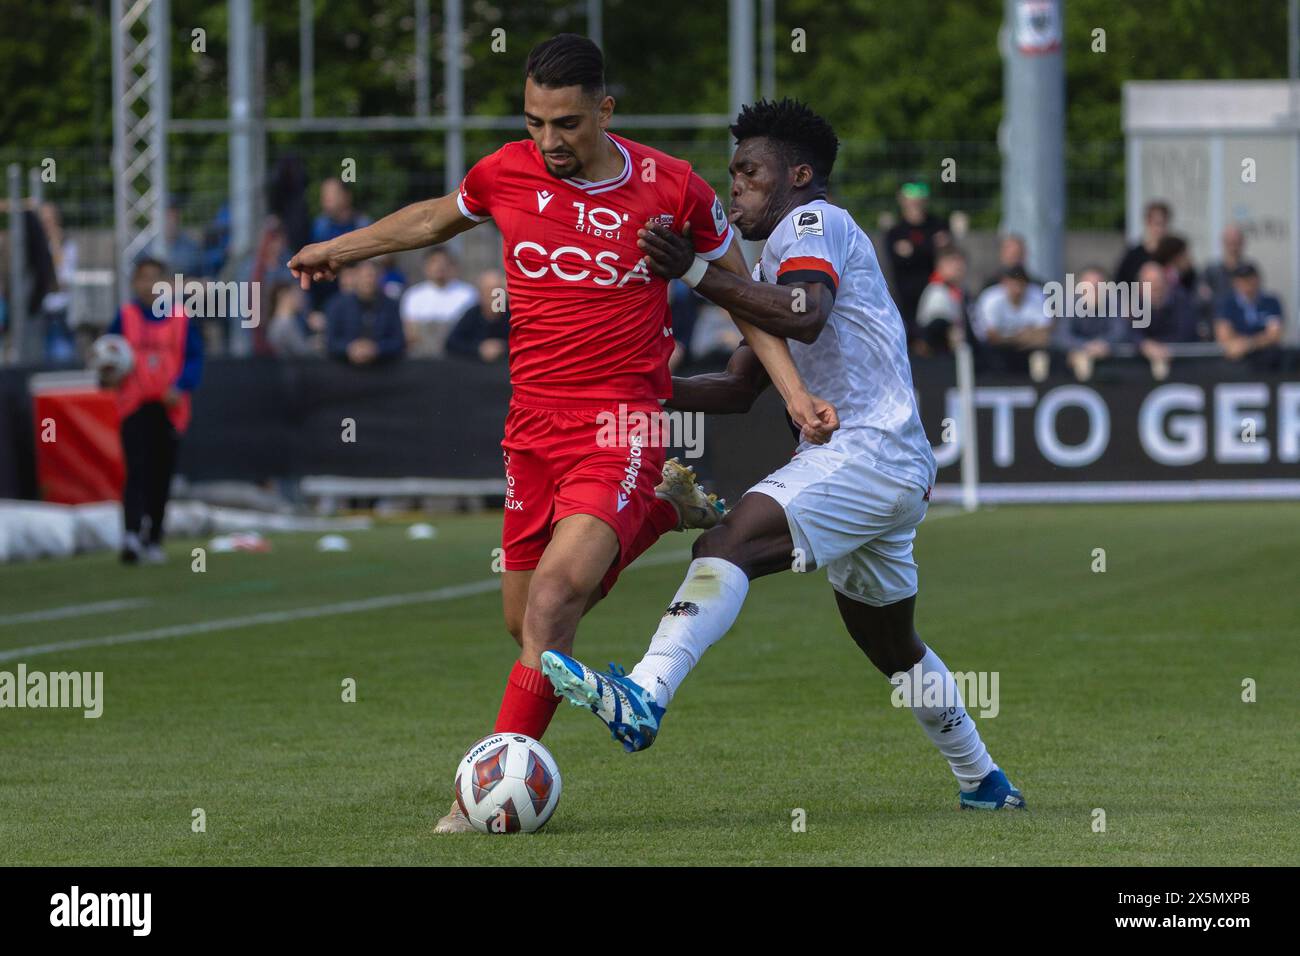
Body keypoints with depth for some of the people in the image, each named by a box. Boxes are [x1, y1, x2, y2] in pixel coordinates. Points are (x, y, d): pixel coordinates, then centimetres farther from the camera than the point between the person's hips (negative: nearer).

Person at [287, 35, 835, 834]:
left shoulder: (672, 189, -5)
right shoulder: (506, 173, 2)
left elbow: (742, 293, 9)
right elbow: (438, 218, 25)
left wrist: (795, 392, 1)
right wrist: (341, 249, 35)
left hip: (624, 424, -5)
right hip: (534, 424, 5)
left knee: (553, 600, -21)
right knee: (527, 620, 11)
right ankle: (664, 509, 36)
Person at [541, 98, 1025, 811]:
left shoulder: (813, 223, -3)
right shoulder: (779, 258, 26)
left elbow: (805, 316, -25)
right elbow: (740, 390, 26)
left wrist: (696, 276, -25)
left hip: (866, 452, -11)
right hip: (893, 475, 11)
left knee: (728, 543, -28)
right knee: (890, 644, 23)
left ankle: (644, 696, -46)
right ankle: (982, 782, 35)